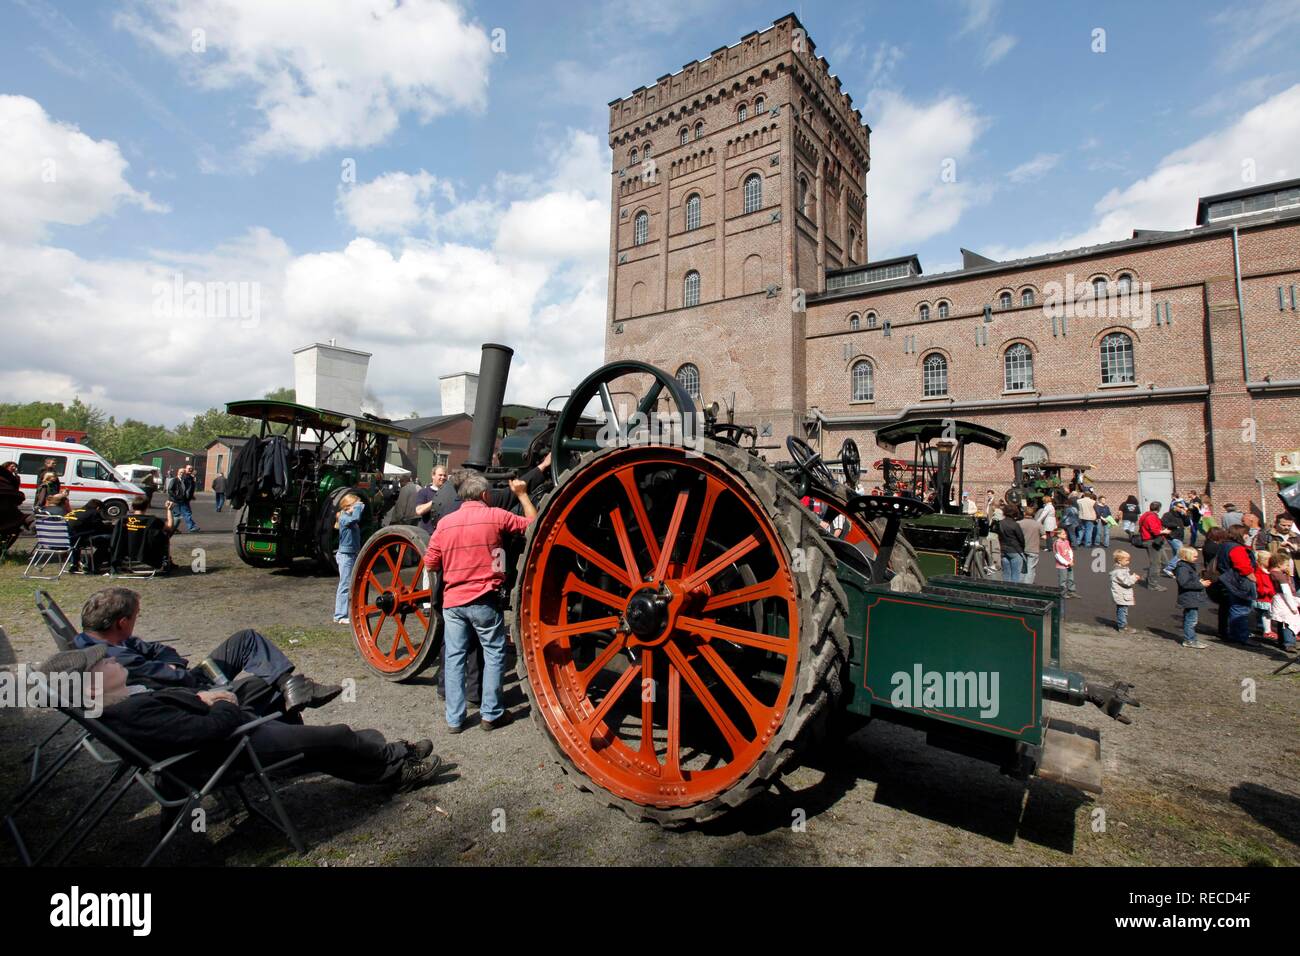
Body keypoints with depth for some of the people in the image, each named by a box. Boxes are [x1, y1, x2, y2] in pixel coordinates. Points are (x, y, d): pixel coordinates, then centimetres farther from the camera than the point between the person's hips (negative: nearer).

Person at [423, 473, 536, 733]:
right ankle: (491, 714, 15)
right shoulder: (495, 516, -6)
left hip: (452, 601, 4)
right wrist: (522, 494, 13)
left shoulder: (444, 522, 4)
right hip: (484, 600, -3)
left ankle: (454, 718, 17)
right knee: (494, 654, 10)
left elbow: (430, 563, 6)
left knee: (454, 657, 11)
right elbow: (533, 524, 3)